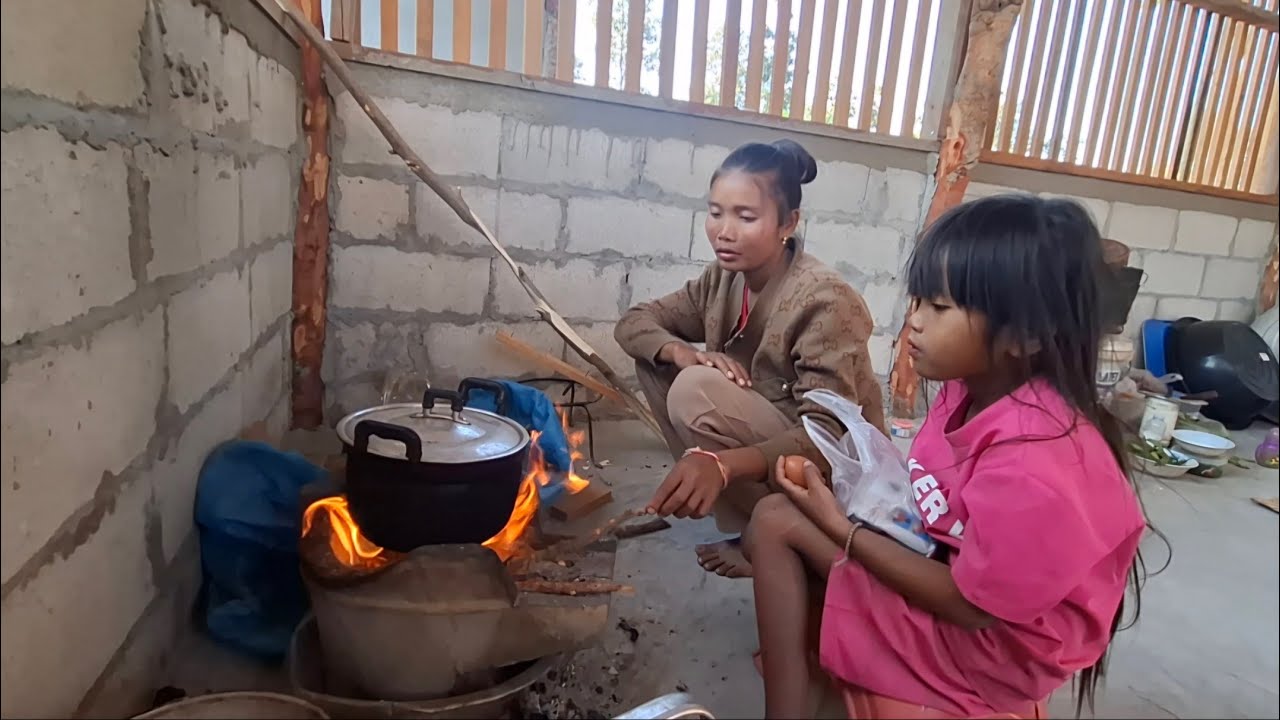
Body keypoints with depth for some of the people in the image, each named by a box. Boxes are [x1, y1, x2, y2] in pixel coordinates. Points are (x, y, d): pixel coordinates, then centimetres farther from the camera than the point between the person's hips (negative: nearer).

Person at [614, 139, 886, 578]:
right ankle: (746, 516, -1)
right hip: (761, 449, 7)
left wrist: (722, 463, -48)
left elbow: (829, 435, -31)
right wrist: (682, 352, -24)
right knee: (655, 356, -7)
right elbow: (635, 322, 0)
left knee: (697, 391, -28)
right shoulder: (723, 279, -4)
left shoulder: (823, 299, -25)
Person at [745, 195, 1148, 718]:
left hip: (986, 646, -8)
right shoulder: (975, 386, -8)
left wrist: (841, 528, -22)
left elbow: (971, 605, -24)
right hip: (949, 567, 8)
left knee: (776, 523, -14)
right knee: (775, 514, 0)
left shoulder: (1033, 462, -33)